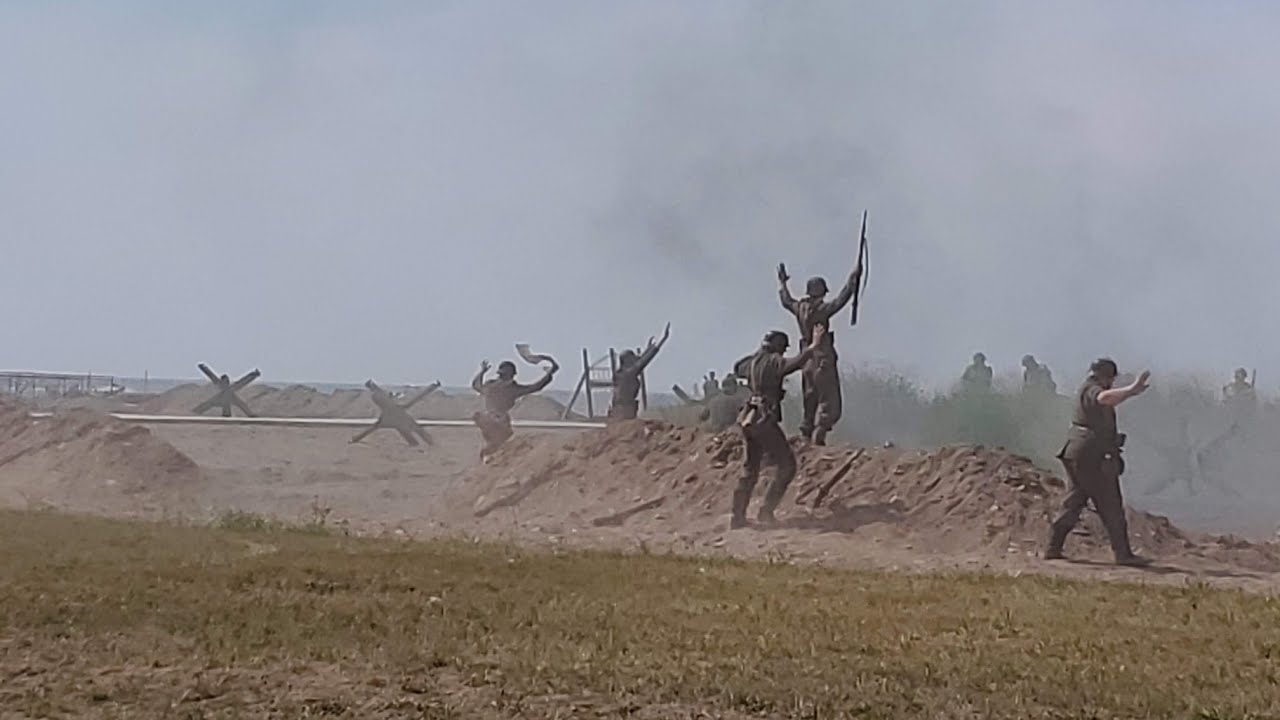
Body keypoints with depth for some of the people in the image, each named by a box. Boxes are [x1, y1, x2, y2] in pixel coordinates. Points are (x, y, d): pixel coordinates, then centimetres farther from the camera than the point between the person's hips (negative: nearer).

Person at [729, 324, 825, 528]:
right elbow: (794, 363, -30)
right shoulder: (774, 361, -10)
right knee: (786, 465, 1)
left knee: (750, 470, 16)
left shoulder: (754, 362, 12)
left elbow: (737, 368, 35)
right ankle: (766, 511, -5)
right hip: (765, 420, -8)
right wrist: (813, 347, -26)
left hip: (749, 420, 8)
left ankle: (738, 517, 16)